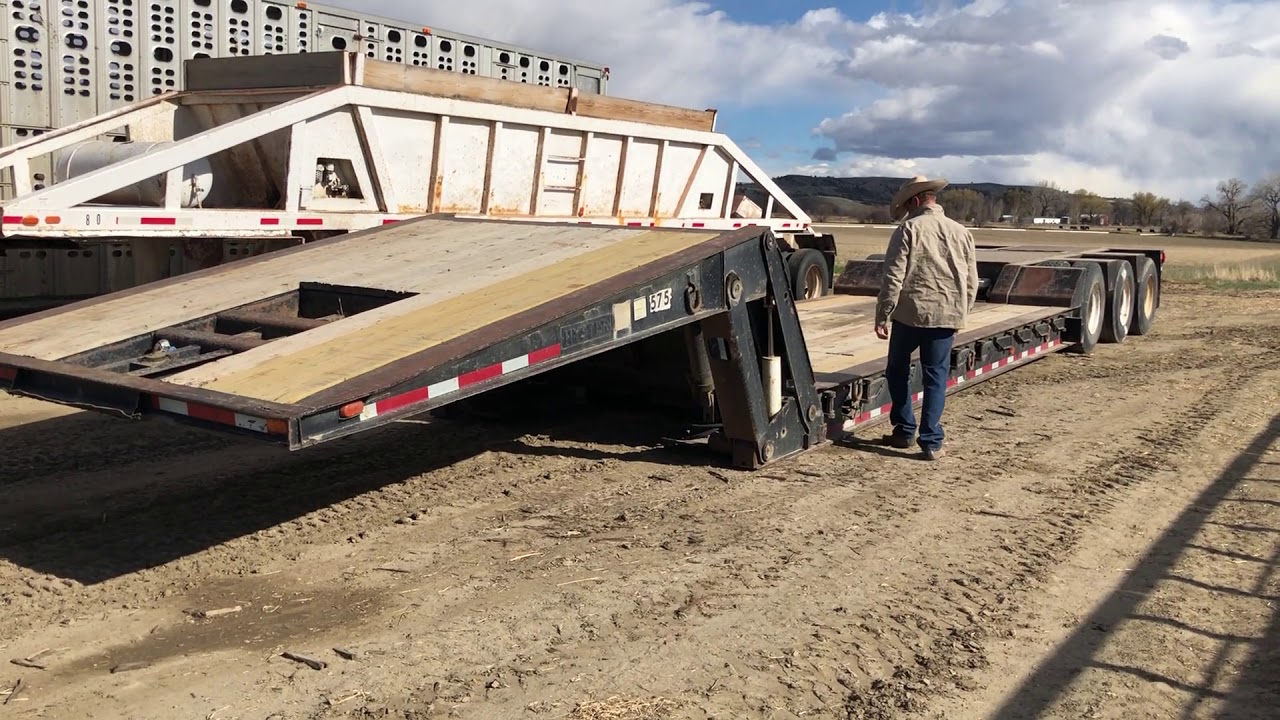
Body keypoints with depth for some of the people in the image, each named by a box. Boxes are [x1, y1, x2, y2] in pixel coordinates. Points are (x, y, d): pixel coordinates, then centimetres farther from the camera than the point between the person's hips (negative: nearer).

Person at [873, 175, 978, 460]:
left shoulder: (909, 229, -6)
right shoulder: (961, 232, 8)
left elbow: (893, 278, -11)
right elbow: (972, 282, 12)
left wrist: (882, 316, -5)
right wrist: (961, 315, 24)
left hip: (910, 314, -3)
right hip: (946, 316, 3)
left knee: (898, 371, 16)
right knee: (936, 378, 8)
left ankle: (904, 430, 21)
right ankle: (932, 441, 5)